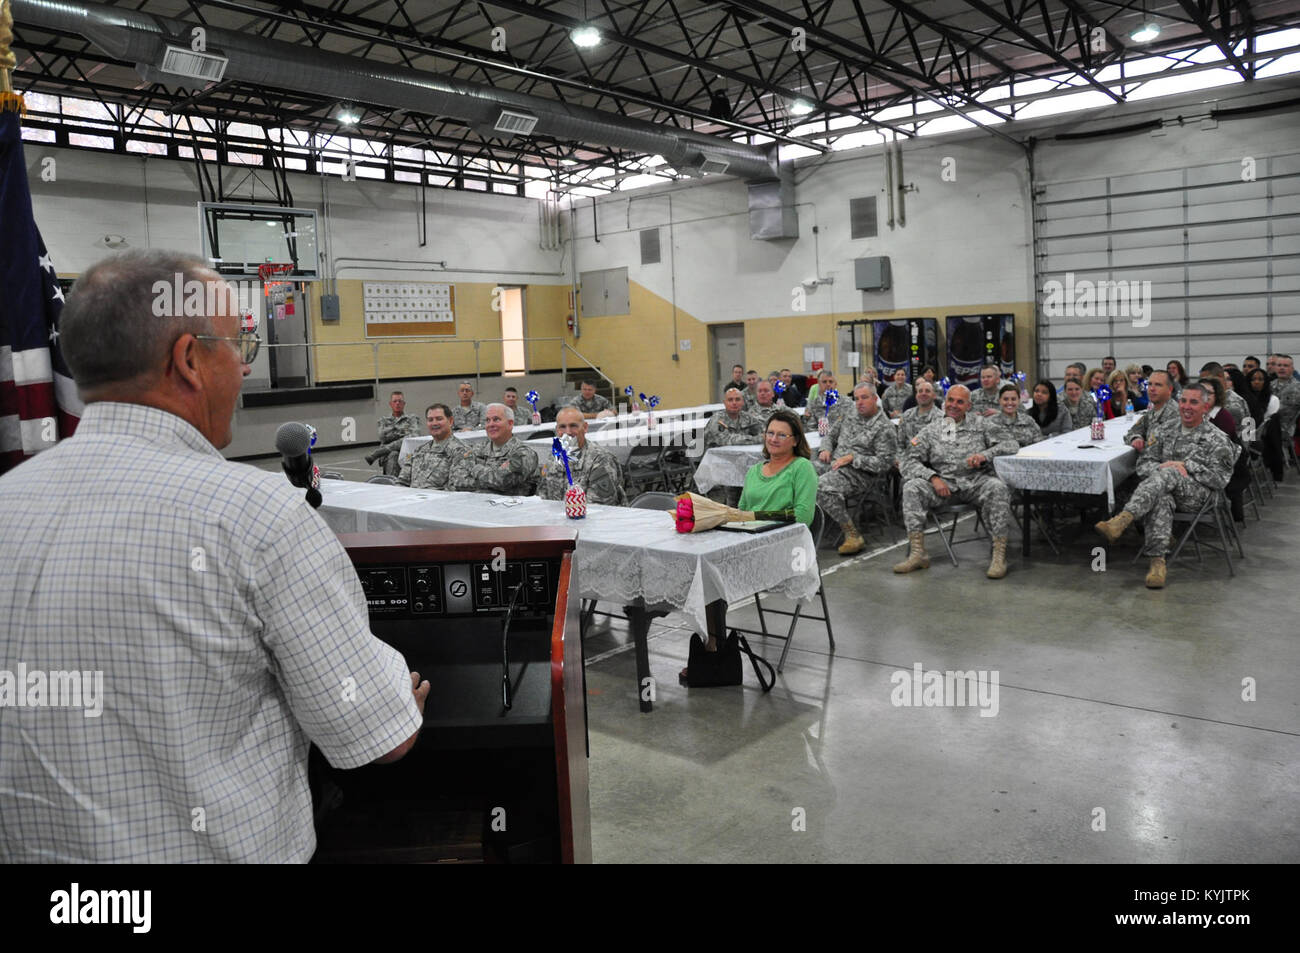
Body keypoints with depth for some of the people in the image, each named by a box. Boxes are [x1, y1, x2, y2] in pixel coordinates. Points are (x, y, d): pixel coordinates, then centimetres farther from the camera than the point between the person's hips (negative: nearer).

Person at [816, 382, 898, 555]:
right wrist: (826, 449, 3)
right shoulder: (850, 415, 14)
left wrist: (852, 458, -16)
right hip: (834, 466, 8)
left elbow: (884, 463, -13)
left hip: (861, 473, -8)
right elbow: (832, 435, 26)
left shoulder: (884, 428, -7)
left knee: (821, 486, -31)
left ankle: (853, 535, -23)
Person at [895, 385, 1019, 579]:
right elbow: (910, 462, 4)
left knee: (997, 488, -33)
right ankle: (917, 553, -27)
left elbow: (1011, 444, 5)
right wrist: (933, 477, -14)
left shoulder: (980, 424, 13)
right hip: (944, 484, 1)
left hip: (976, 482, -1)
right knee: (912, 487, -26)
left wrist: (985, 455, -13)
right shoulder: (930, 432, 13)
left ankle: (999, 556, -30)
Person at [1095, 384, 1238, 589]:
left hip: (1196, 494, -3)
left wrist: (1184, 467, -8)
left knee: (1168, 473, -36)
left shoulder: (1217, 439, 10)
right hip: (1165, 487, 3)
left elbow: (1219, 479, 0)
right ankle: (1157, 560, -47)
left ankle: (1123, 519, -56)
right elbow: (1143, 463, 16)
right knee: (1160, 498, -37)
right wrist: (1160, 468, -7)